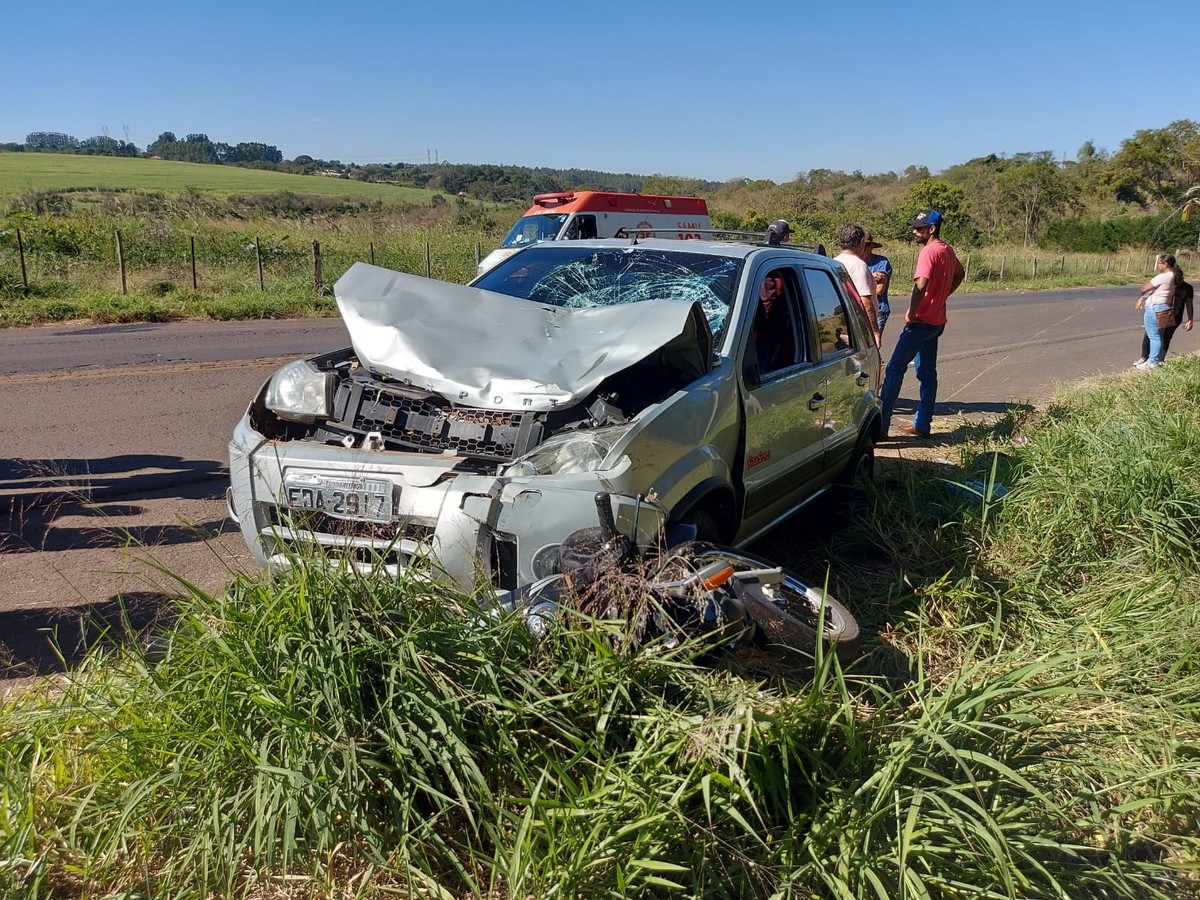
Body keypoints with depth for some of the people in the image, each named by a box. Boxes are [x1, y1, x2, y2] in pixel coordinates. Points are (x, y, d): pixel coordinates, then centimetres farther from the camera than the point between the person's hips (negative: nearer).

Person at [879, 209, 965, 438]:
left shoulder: (928, 252, -17)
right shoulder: (947, 250, 12)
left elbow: (920, 285, -29)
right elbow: (959, 274, 30)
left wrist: (911, 314, -18)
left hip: (921, 321, -10)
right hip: (937, 321, 10)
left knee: (895, 368, -8)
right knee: (927, 372, 12)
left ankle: (880, 425, -9)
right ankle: (922, 425, 17)